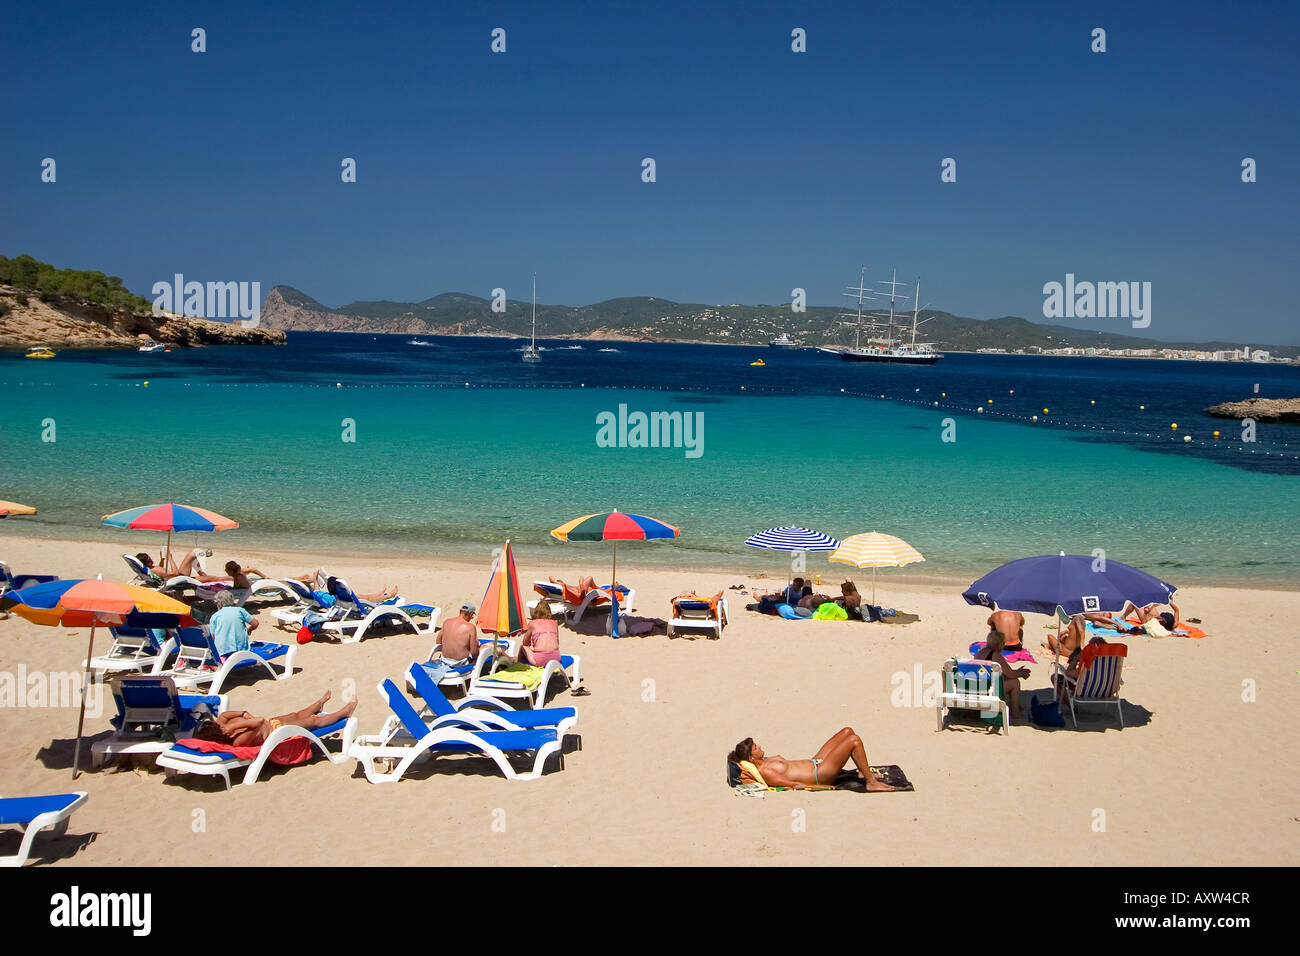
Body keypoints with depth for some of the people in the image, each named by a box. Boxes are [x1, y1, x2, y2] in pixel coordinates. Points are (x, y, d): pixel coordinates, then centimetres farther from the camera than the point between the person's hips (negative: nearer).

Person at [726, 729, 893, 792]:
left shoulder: (763, 761, 1)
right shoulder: (765, 772, -23)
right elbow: (795, 784, -23)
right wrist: (826, 787, -21)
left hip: (814, 762, 11)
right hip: (819, 774, -11)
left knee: (848, 731, 11)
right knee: (854, 740, -17)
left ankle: (863, 772, 24)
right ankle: (871, 783, -5)